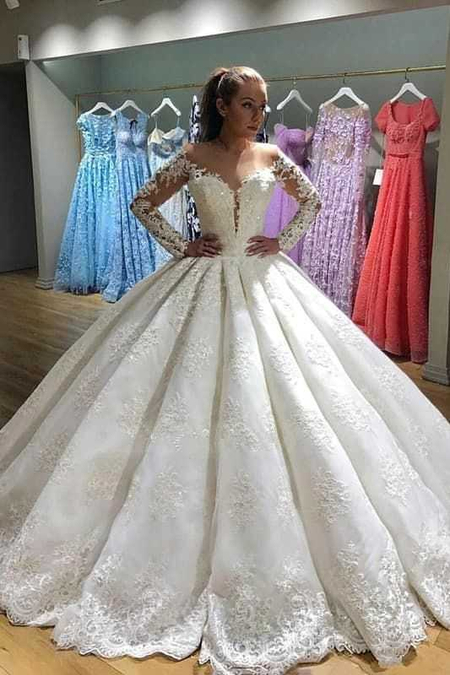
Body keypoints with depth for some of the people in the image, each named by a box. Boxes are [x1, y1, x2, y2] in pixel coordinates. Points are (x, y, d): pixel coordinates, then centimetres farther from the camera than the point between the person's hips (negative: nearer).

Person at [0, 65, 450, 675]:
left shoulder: (272, 157, 5)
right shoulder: (192, 158, 0)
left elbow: (312, 202, 19)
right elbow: (142, 204, 8)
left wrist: (283, 242, 6)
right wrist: (179, 247, -1)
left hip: (263, 284, 2)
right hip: (204, 284, -2)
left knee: (275, 398, 0)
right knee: (194, 398, 0)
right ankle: (197, 530, 19)